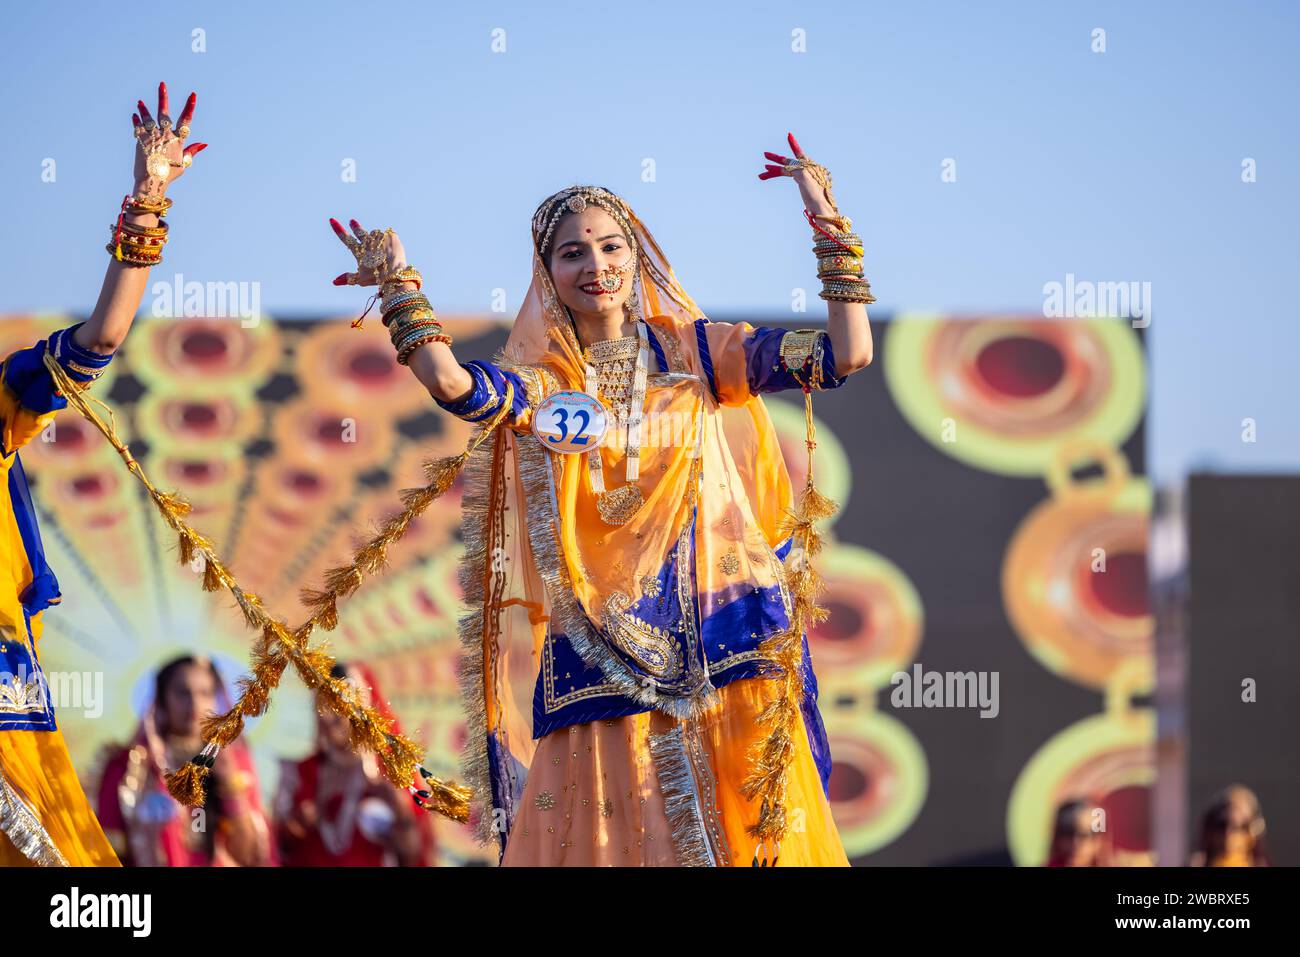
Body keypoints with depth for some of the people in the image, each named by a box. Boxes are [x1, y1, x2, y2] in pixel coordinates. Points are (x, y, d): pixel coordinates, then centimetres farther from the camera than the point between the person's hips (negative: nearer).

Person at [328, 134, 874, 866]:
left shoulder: (693, 350, 7)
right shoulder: (538, 380, 6)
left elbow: (846, 355, -1)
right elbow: (450, 383, -17)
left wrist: (832, 231, -6)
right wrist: (399, 286, -11)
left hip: (721, 644, 0)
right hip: (601, 650, 0)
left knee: (748, 828, -3)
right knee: (607, 833, -3)